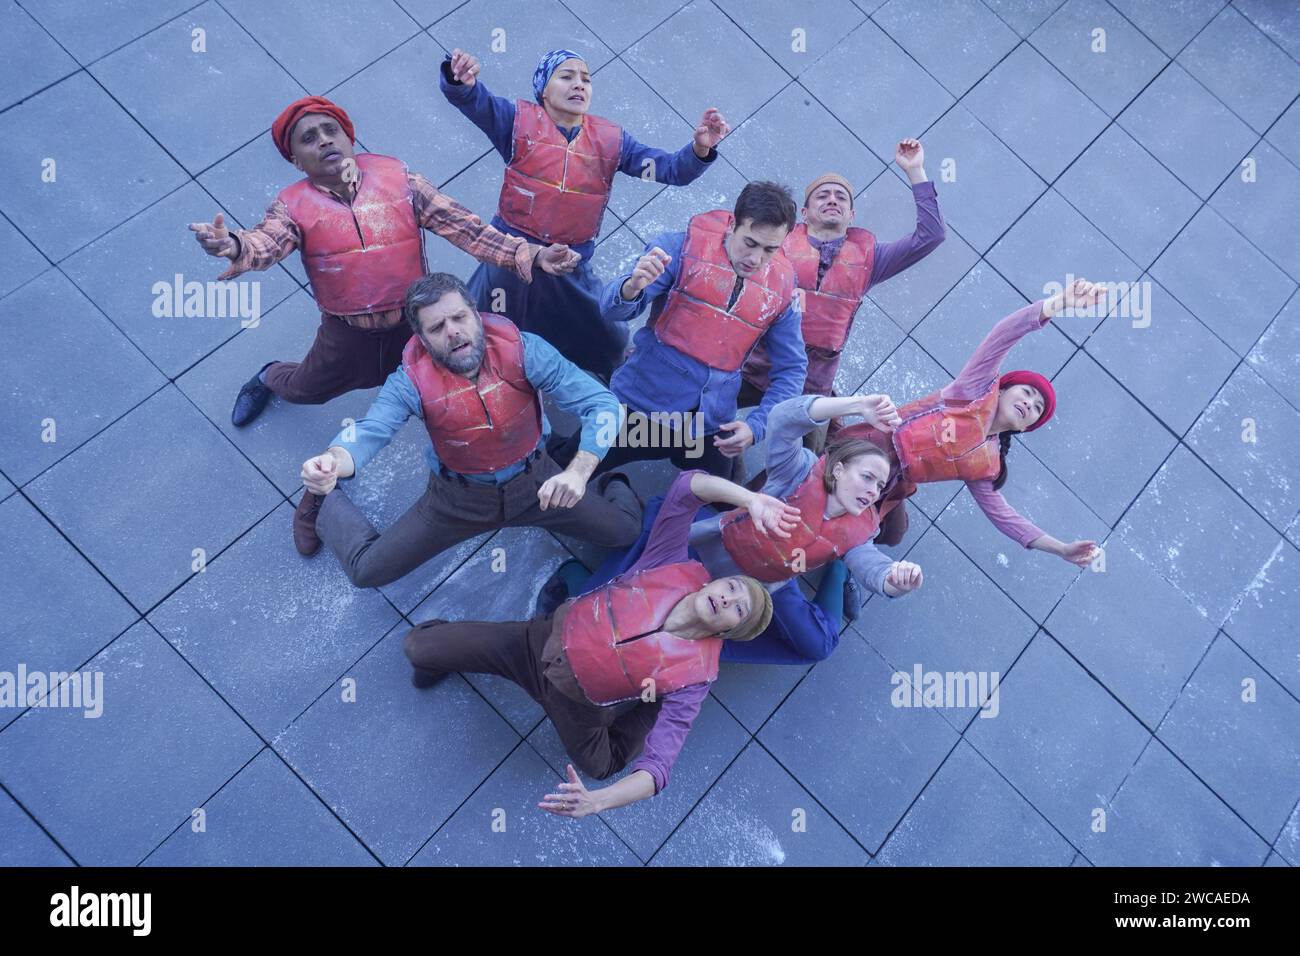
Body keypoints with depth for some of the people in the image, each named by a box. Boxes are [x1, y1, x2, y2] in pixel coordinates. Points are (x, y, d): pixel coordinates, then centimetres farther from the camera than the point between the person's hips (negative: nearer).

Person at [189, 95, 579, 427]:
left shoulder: (396, 177, -11)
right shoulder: (293, 205, -11)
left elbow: (463, 226, -15)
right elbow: (267, 242, -31)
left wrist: (530, 255, -26)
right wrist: (233, 246, -57)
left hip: (414, 326, -1)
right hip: (347, 336, 1)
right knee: (305, 390, 26)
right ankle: (268, 378, 62)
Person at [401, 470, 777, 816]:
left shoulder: (693, 675, -26)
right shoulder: (677, 568, -21)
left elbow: (659, 766, -31)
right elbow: (687, 486, -31)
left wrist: (598, 801, -49)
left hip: (573, 701, -2)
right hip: (543, 637, 2)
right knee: (417, 646, 4)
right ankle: (440, 658, 39)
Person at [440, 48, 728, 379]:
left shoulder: (610, 139, 0)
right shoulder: (520, 120, -7)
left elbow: (671, 169, -4)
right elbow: (469, 98, -21)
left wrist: (700, 149, -26)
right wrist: (459, 78, -46)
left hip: (572, 269, 3)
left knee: (609, 349, 15)